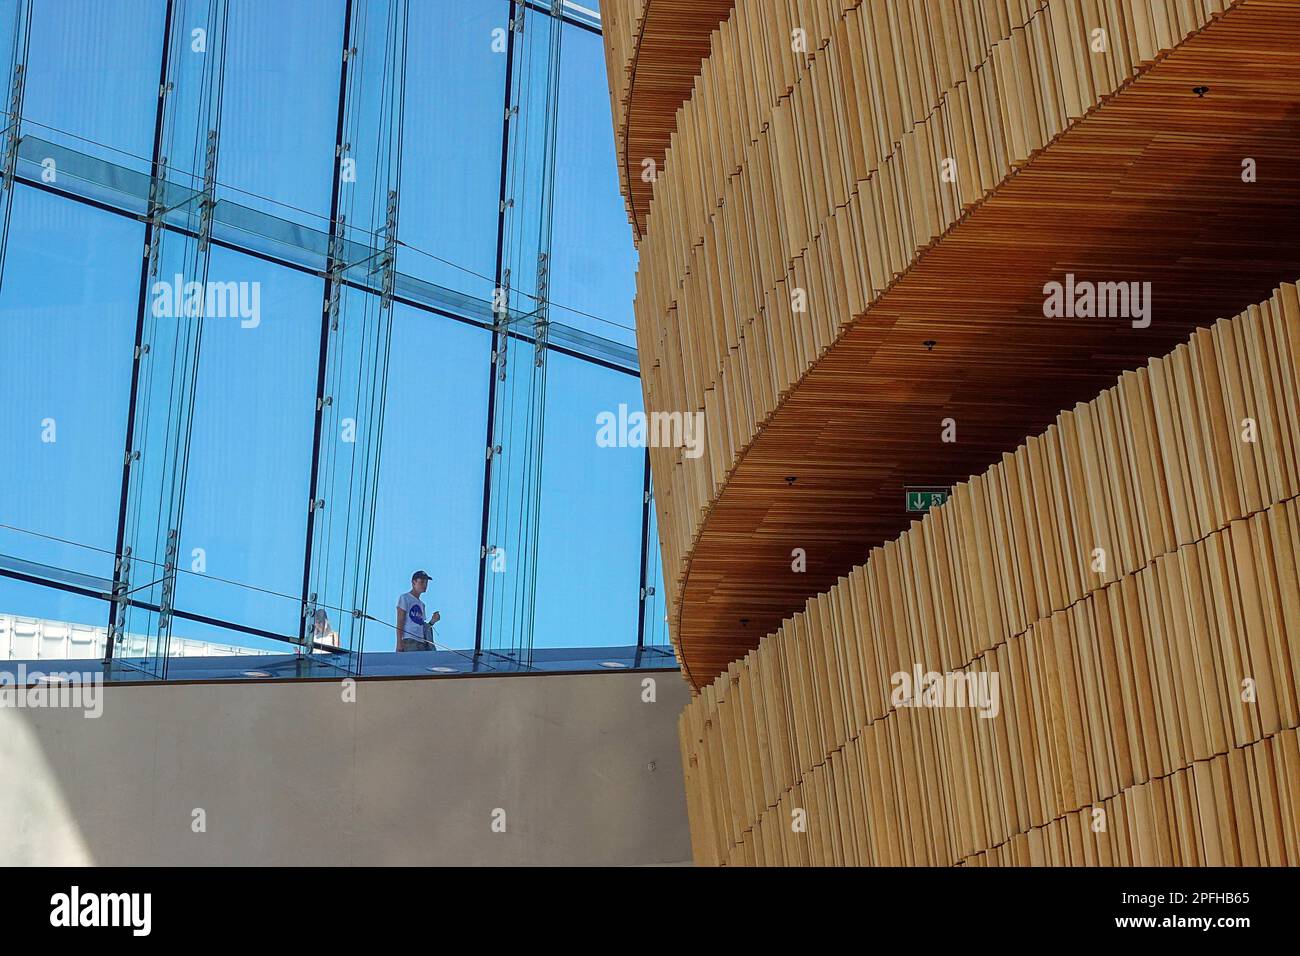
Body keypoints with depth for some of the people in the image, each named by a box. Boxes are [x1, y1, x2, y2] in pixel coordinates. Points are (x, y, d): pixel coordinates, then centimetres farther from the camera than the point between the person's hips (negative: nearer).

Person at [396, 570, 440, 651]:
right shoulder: (405, 598, 4)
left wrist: (432, 621, 7)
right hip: (409, 641, -8)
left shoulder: (421, 604, 27)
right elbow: (400, 622, -5)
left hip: (421, 642, 8)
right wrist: (399, 642, -15)